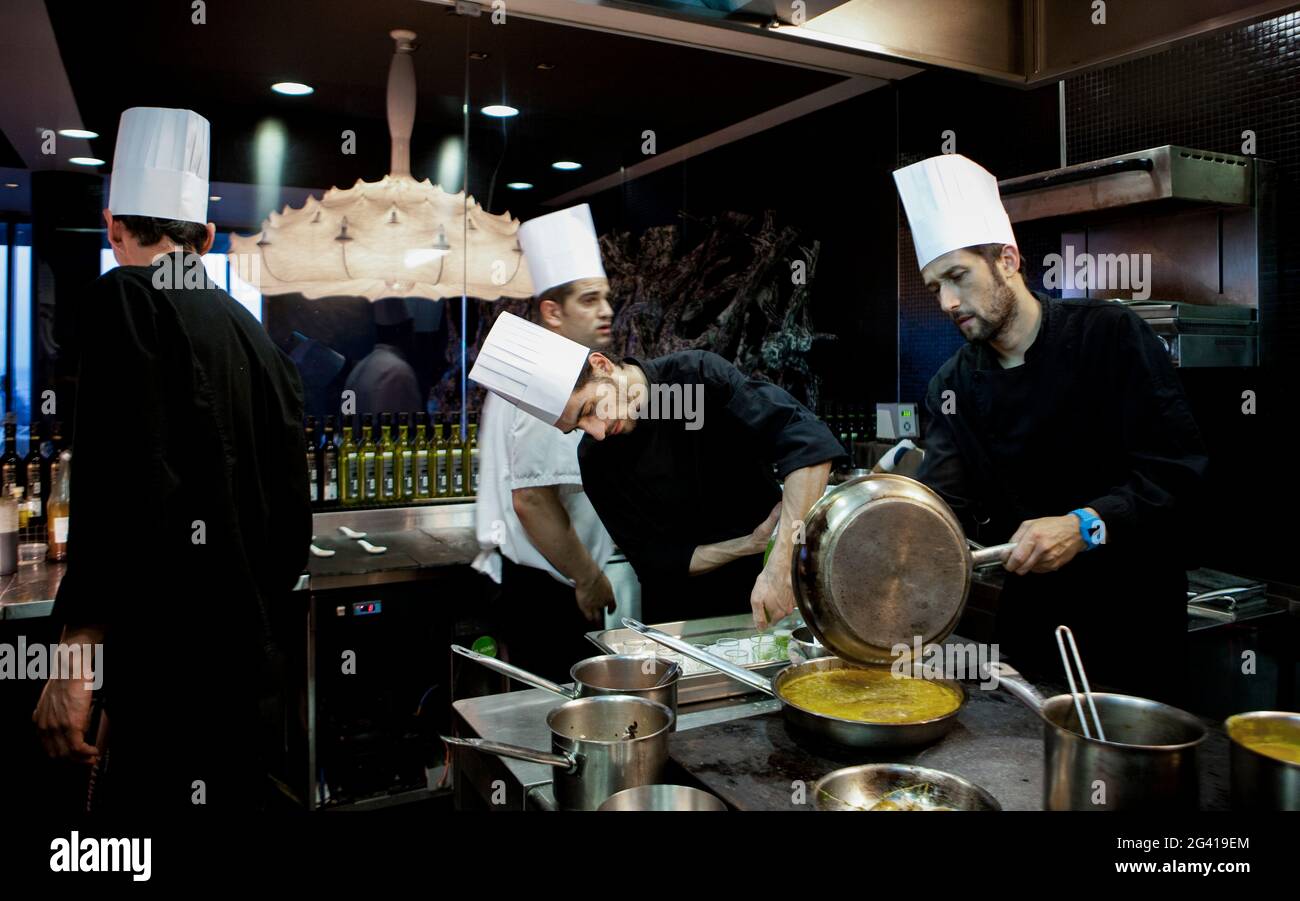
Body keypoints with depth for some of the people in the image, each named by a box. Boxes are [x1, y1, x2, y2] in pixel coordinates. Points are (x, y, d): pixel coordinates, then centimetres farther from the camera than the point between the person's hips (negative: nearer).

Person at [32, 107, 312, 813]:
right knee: (228, 794, 18)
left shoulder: (122, 300, -8)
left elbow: (123, 483, -22)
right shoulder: (250, 331, 11)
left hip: (169, 664, -7)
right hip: (244, 653, 7)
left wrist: (76, 650, -19)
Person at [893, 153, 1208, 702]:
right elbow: (941, 503, -10)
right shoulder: (954, 385, 0)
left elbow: (1179, 471, -16)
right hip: (1030, 622, 4)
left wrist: (1084, 526, -29)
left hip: (1132, 619, -3)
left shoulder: (1110, 336, -11)